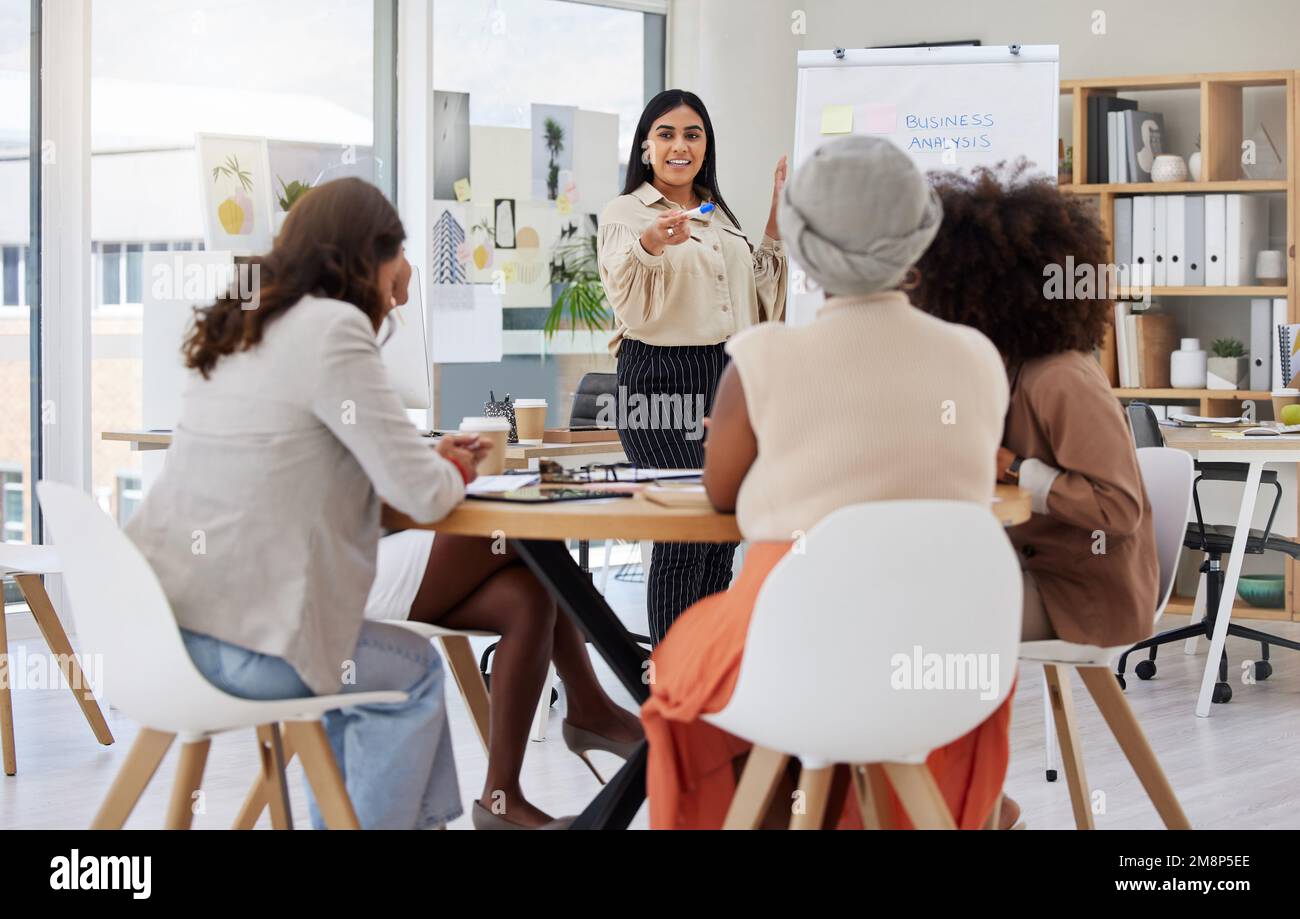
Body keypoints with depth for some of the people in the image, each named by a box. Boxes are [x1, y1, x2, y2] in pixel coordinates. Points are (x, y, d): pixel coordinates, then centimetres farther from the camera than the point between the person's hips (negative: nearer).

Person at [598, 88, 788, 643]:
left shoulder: (720, 216, 20)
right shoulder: (624, 213, -1)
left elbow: (755, 295, 27)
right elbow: (628, 304, -14)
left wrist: (777, 220, 22)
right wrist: (650, 245, -33)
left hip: (726, 379, 7)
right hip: (662, 379, -7)